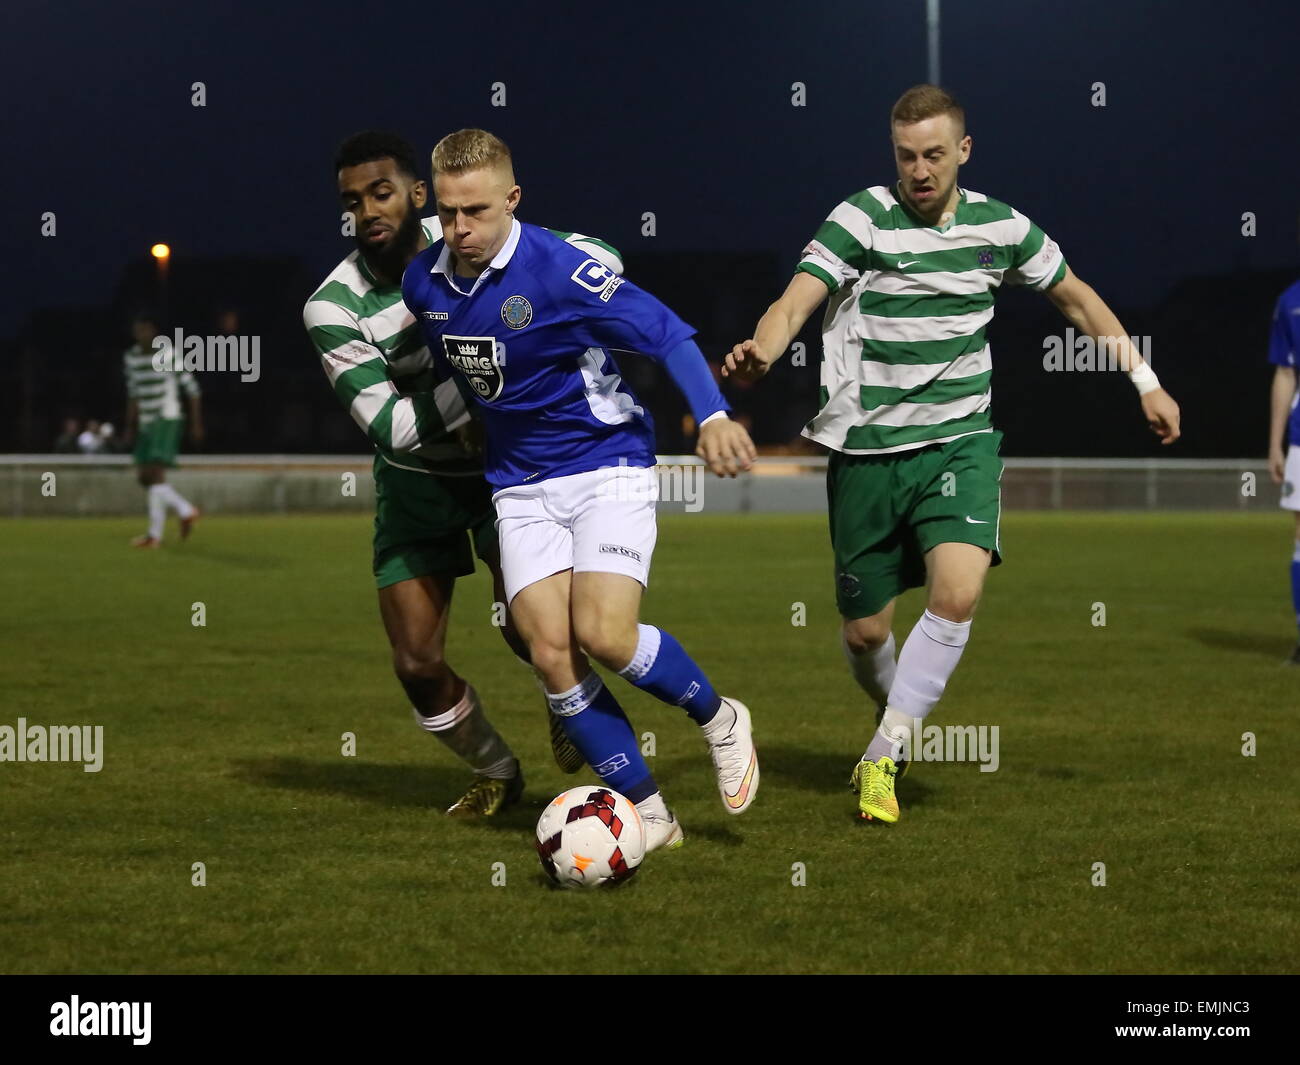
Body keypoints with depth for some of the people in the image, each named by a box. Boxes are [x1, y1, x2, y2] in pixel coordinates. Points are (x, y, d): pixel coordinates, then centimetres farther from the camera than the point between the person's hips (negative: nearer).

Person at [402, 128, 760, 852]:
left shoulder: (558, 270, -19)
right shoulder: (424, 282, -1)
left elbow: (666, 332, -15)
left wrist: (714, 417, -25)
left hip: (608, 466, -5)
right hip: (520, 486, 5)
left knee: (604, 635, -20)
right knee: (550, 651, -9)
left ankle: (719, 719, 9)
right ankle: (648, 812, 1)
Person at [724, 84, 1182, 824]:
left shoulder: (1000, 227, 2)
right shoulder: (861, 220, -9)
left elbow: (1077, 297, 18)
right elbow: (798, 298, -23)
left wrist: (1144, 381, 17)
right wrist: (762, 352, -45)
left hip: (960, 443, 1)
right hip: (867, 450, -1)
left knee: (958, 591, -24)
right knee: (866, 632, 5)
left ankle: (884, 757, -9)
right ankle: (899, 719, 39)